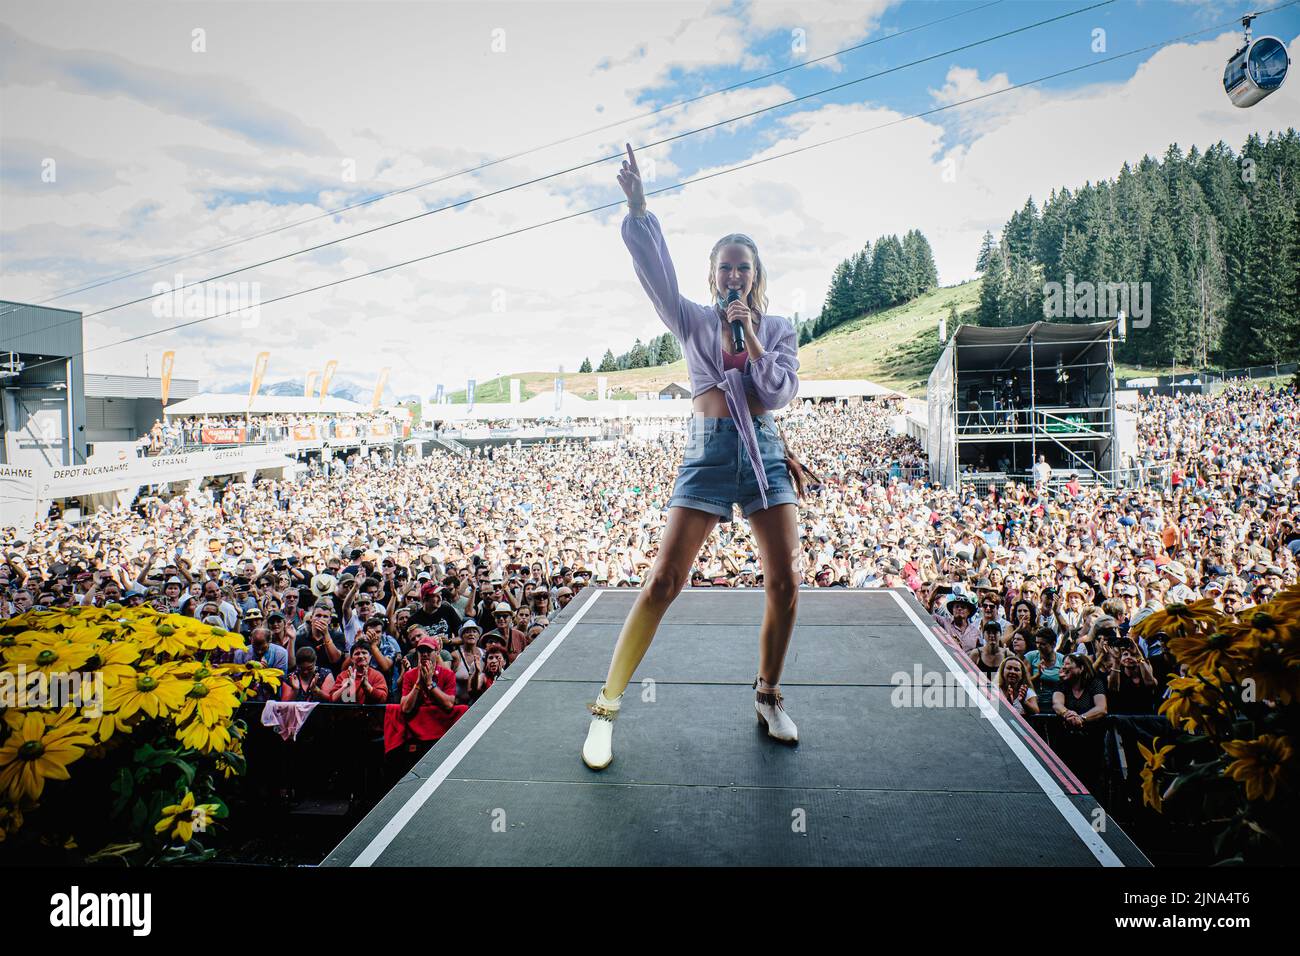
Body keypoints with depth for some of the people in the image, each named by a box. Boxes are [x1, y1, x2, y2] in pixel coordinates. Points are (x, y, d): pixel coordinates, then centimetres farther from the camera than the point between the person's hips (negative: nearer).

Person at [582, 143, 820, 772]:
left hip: (765, 451, 3)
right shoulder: (693, 320, 6)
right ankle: (607, 707, 1)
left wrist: (751, 337, -8)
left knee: (785, 582, 0)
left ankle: (768, 694, 22)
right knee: (663, 582, -9)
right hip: (709, 452, -3)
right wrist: (638, 207, -19)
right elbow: (655, 270, -8)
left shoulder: (779, 328, 12)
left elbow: (780, 392, -1)